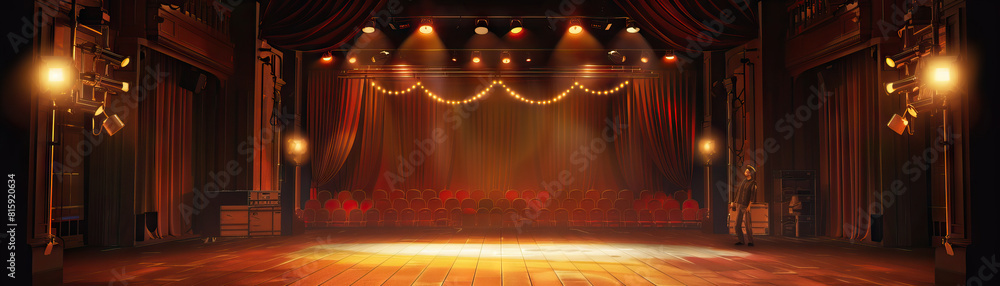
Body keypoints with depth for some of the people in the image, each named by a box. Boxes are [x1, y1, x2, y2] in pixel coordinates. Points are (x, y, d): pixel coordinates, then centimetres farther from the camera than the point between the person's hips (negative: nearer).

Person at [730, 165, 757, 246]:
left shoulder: (753, 183, -3)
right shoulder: (743, 182, 17)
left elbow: (753, 195, -13)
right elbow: (737, 192, 20)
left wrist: (749, 205, -21)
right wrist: (733, 202, 15)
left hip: (746, 206, -6)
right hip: (739, 205, 6)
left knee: (747, 224, -7)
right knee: (737, 224, 2)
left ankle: (750, 241, 3)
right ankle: (741, 240, 11)